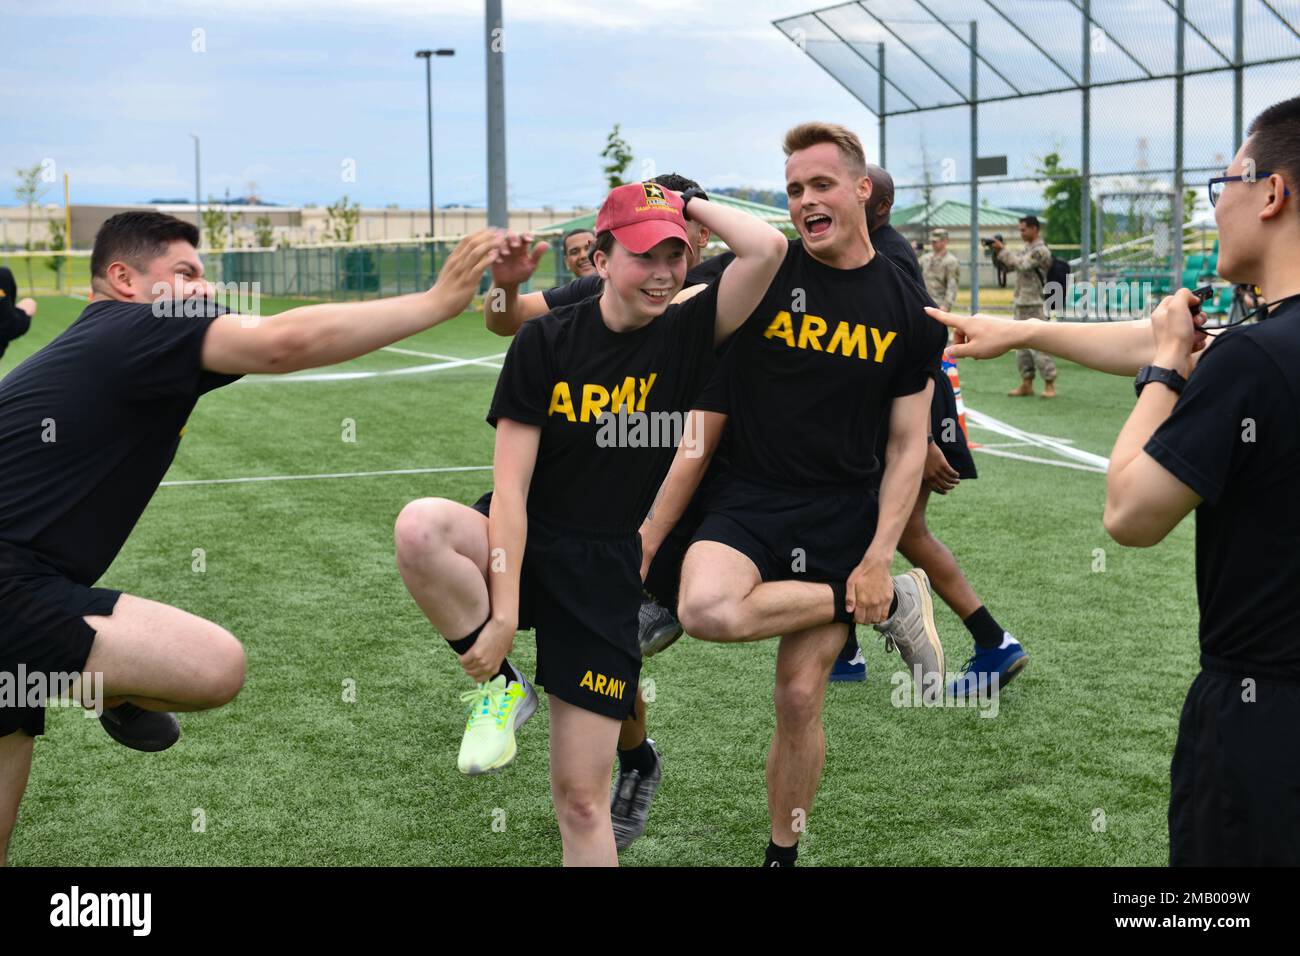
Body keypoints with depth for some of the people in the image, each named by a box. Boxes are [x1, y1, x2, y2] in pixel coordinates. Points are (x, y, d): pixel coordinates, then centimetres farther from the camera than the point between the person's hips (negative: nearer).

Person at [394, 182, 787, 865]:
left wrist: (686, 203, -5)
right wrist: (503, 616, -21)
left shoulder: (686, 335, -2)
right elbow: (511, 487, -14)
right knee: (419, 527, -36)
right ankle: (499, 686, -12)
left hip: (606, 571, 1)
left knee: (581, 797, -1)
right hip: (519, 548, 0)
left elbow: (767, 249, -19)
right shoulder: (546, 341, -8)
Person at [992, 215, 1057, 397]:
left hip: (1033, 306, -9)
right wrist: (997, 252, 1)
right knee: (1022, 345, 10)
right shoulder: (1026, 249, 16)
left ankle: (1049, 384, -5)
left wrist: (1002, 249, -17)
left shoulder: (1041, 251, -11)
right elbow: (1008, 267, 16)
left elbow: (1020, 264, -22)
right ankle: (1026, 383, 14)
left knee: (1038, 345, -9)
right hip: (1020, 304, 9)